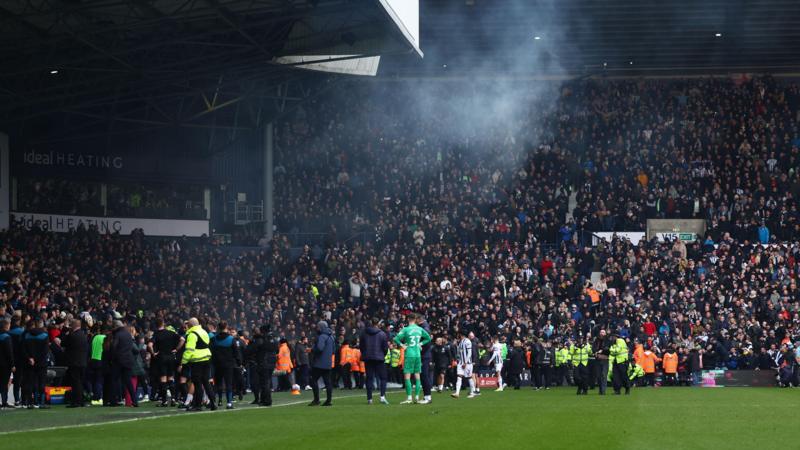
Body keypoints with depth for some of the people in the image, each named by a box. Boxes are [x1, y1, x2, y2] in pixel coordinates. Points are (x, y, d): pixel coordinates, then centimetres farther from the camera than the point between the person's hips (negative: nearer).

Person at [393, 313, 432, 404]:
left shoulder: (406, 329, -8)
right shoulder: (420, 329, 6)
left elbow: (396, 339, -15)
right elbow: (428, 338, 16)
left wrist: (402, 345, -3)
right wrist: (420, 343, 13)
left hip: (409, 355, -5)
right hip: (418, 355, 5)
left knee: (407, 376, -3)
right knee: (417, 376, 9)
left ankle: (409, 398, -9)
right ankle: (417, 397, 8)